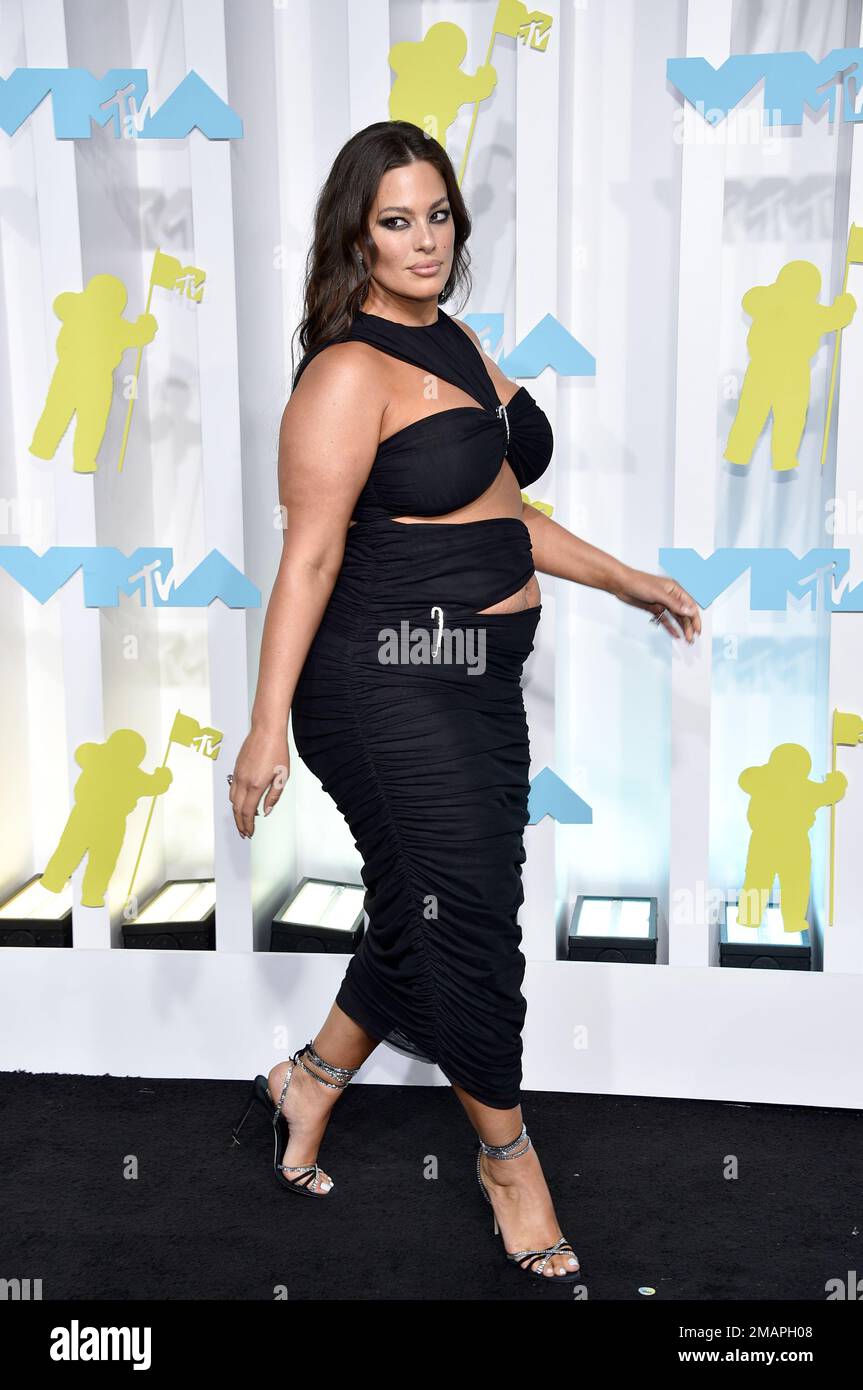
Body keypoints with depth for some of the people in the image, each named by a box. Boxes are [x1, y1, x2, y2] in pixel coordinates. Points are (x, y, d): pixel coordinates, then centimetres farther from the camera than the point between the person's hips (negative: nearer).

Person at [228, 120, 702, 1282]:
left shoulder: (458, 343, 15)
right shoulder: (350, 371, -13)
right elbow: (309, 556, -18)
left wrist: (624, 581, 24)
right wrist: (267, 727, -20)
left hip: (478, 679, 9)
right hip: (391, 683, -9)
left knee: (426, 912, 15)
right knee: (463, 913, 1)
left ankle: (310, 1084, 37)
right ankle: (507, 1153, 23)